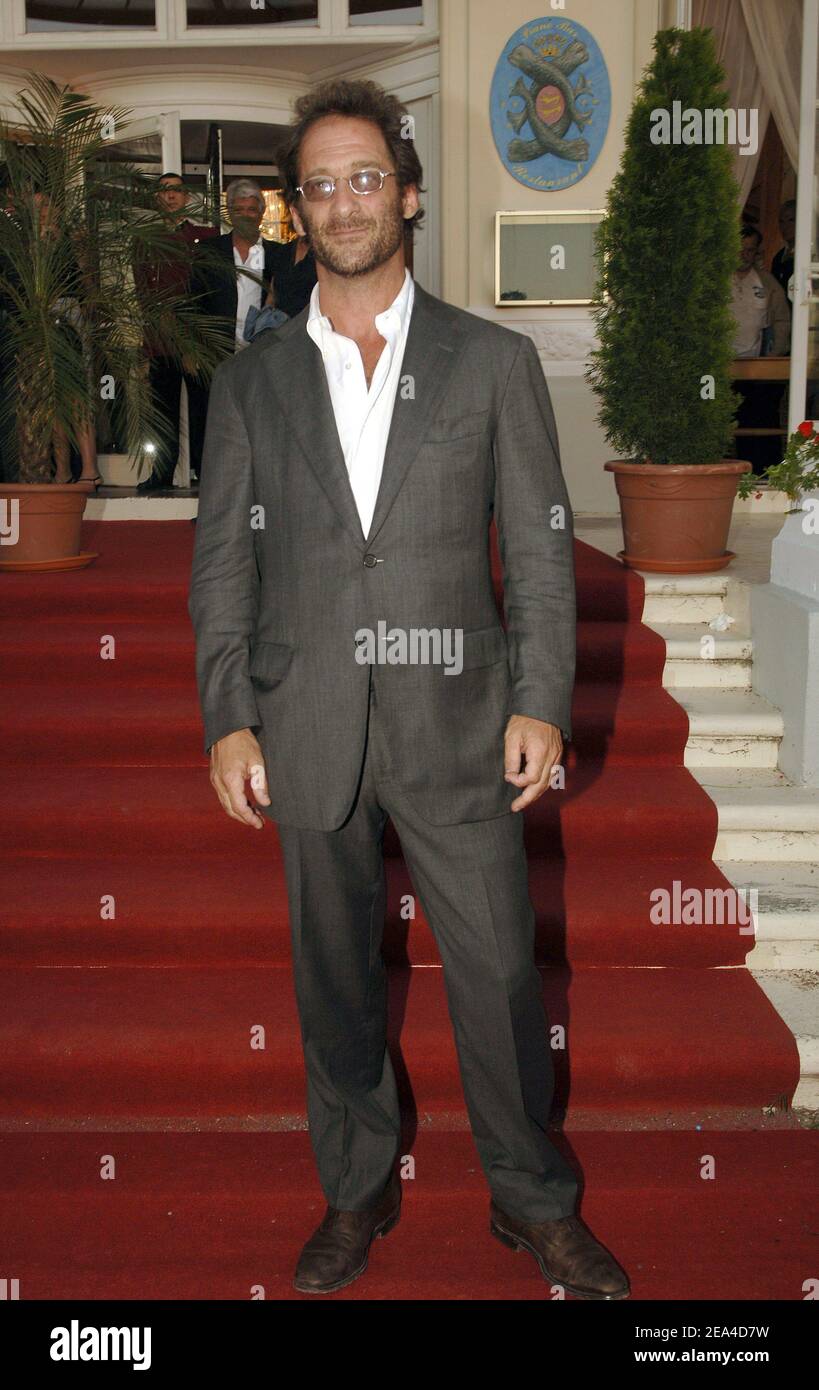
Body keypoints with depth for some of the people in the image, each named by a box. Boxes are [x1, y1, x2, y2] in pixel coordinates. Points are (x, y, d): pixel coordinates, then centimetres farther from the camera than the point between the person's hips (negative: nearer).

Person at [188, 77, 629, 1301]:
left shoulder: (495, 362, 4)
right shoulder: (252, 380, 8)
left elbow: (541, 547, 2)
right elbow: (223, 560, 7)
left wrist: (541, 702, -6)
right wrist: (228, 719, -1)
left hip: (456, 727, -1)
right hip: (307, 732, 2)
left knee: (501, 974, 5)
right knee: (334, 980, 13)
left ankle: (534, 1200, 27)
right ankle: (357, 1191, 33)